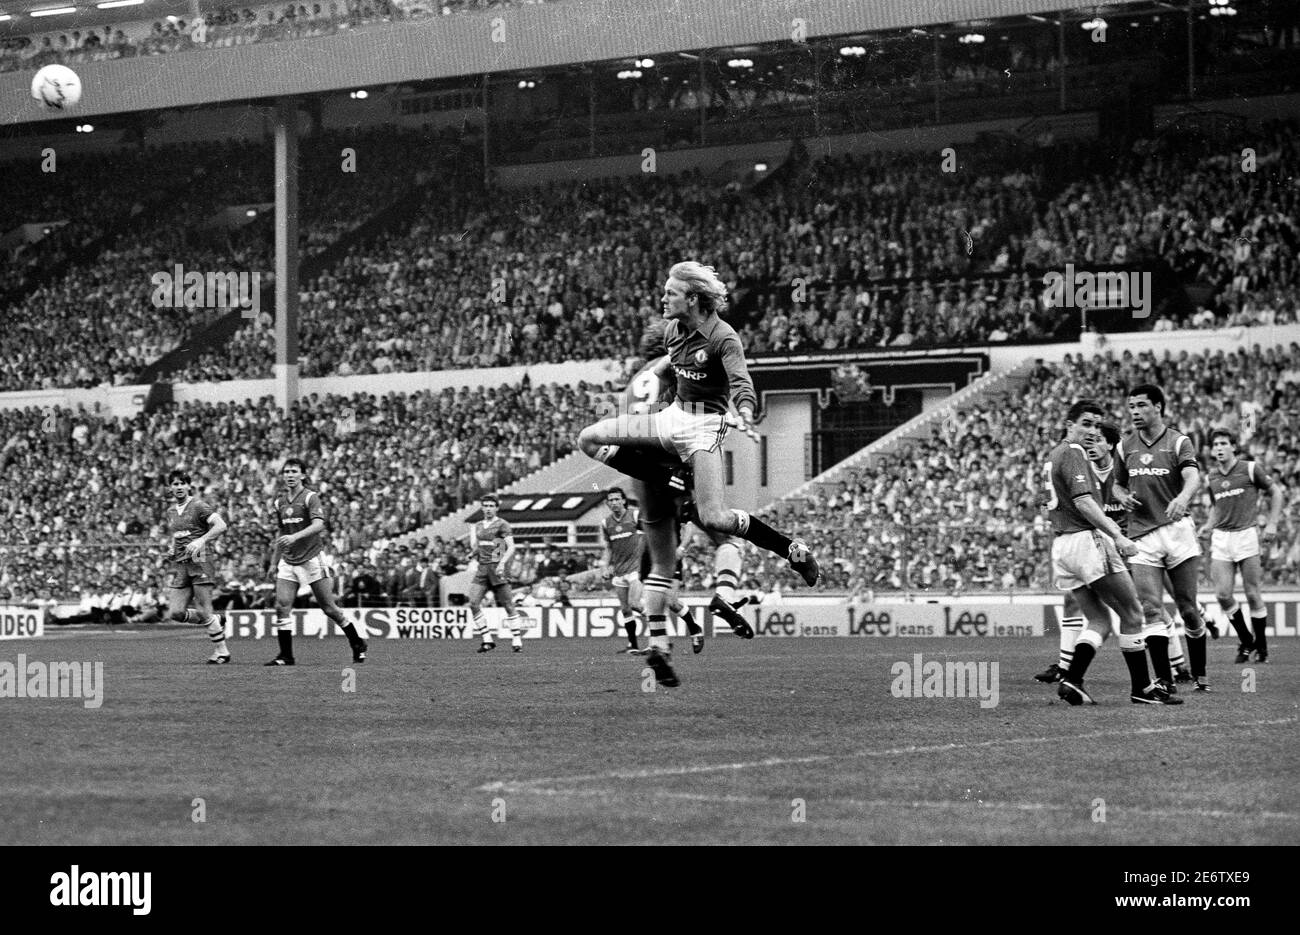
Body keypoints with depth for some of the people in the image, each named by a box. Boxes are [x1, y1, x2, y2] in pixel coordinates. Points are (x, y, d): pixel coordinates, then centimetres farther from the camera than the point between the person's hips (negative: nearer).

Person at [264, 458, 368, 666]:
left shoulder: (311, 498, -9)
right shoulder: (279, 503, 11)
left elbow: (318, 525, -25)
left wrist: (295, 537, -39)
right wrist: (273, 562, 23)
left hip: (312, 559, -5)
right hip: (288, 561, 5)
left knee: (329, 608, 0)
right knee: (282, 606, -9)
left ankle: (358, 645, 17)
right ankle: (285, 655, -3)